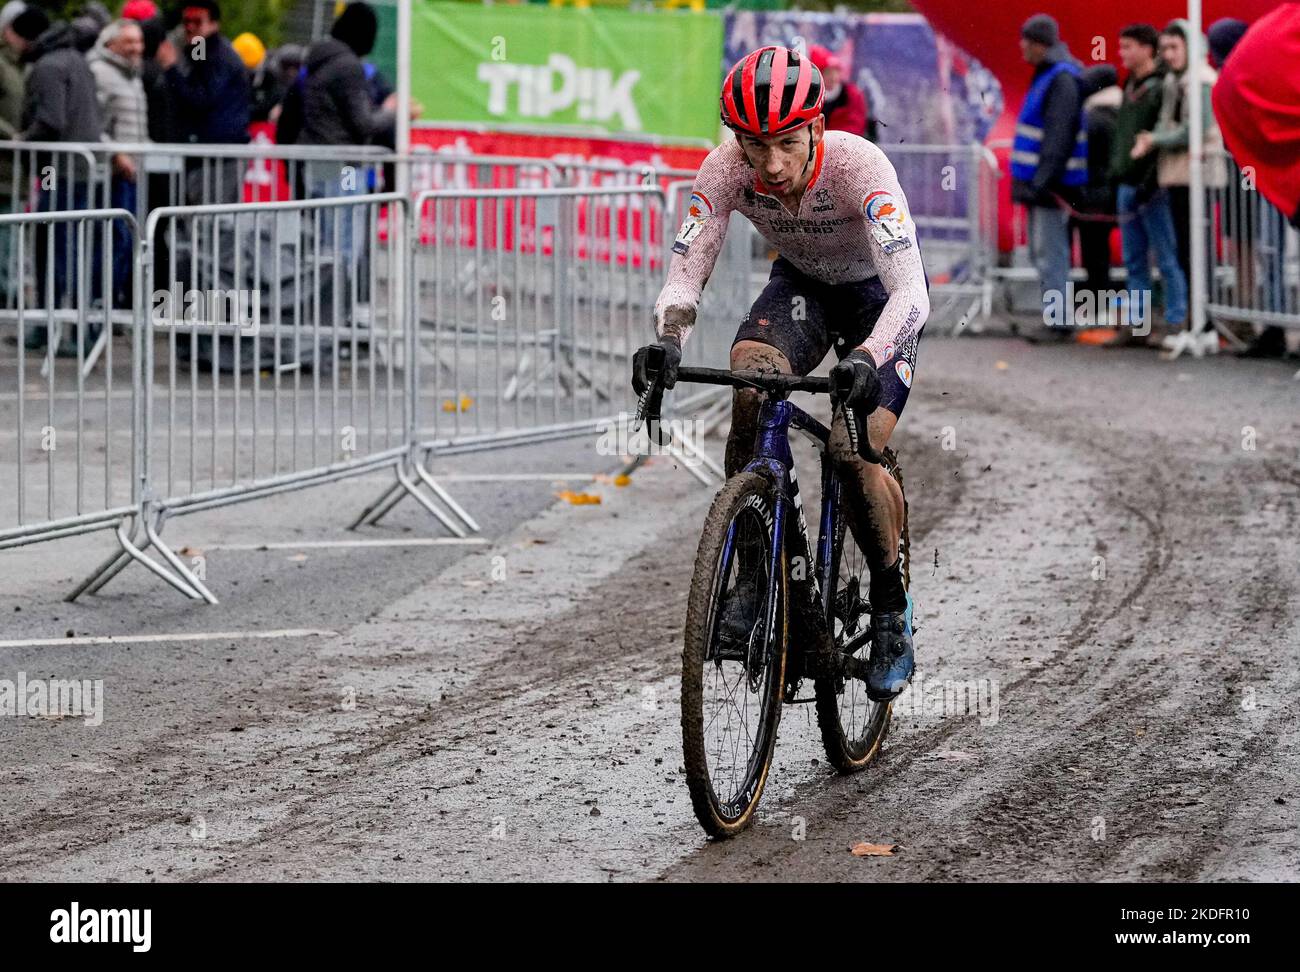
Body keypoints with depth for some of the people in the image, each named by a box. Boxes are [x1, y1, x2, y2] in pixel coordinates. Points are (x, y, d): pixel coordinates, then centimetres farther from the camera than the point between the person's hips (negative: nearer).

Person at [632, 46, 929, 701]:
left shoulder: (857, 164, -37)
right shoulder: (726, 169, -27)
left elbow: (910, 292, -44)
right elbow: (684, 277, -27)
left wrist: (867, 359, -62)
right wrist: (666, 342, -49)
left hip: (878, 294, -3)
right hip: (800, 284, 3)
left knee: (855, 451, -21)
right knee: (749, 381, -29)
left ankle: (892, 610, 3)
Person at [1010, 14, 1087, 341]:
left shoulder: (1062, 79, -15)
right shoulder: (1047, 75, 17)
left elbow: (1058, 137, -21)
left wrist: (1043, 182, -24)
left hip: (1051, 182, -11)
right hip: (1038, 180, 11)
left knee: (1050, 253, -9)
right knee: (1041, 251, 13)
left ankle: (1056, 323, -8)